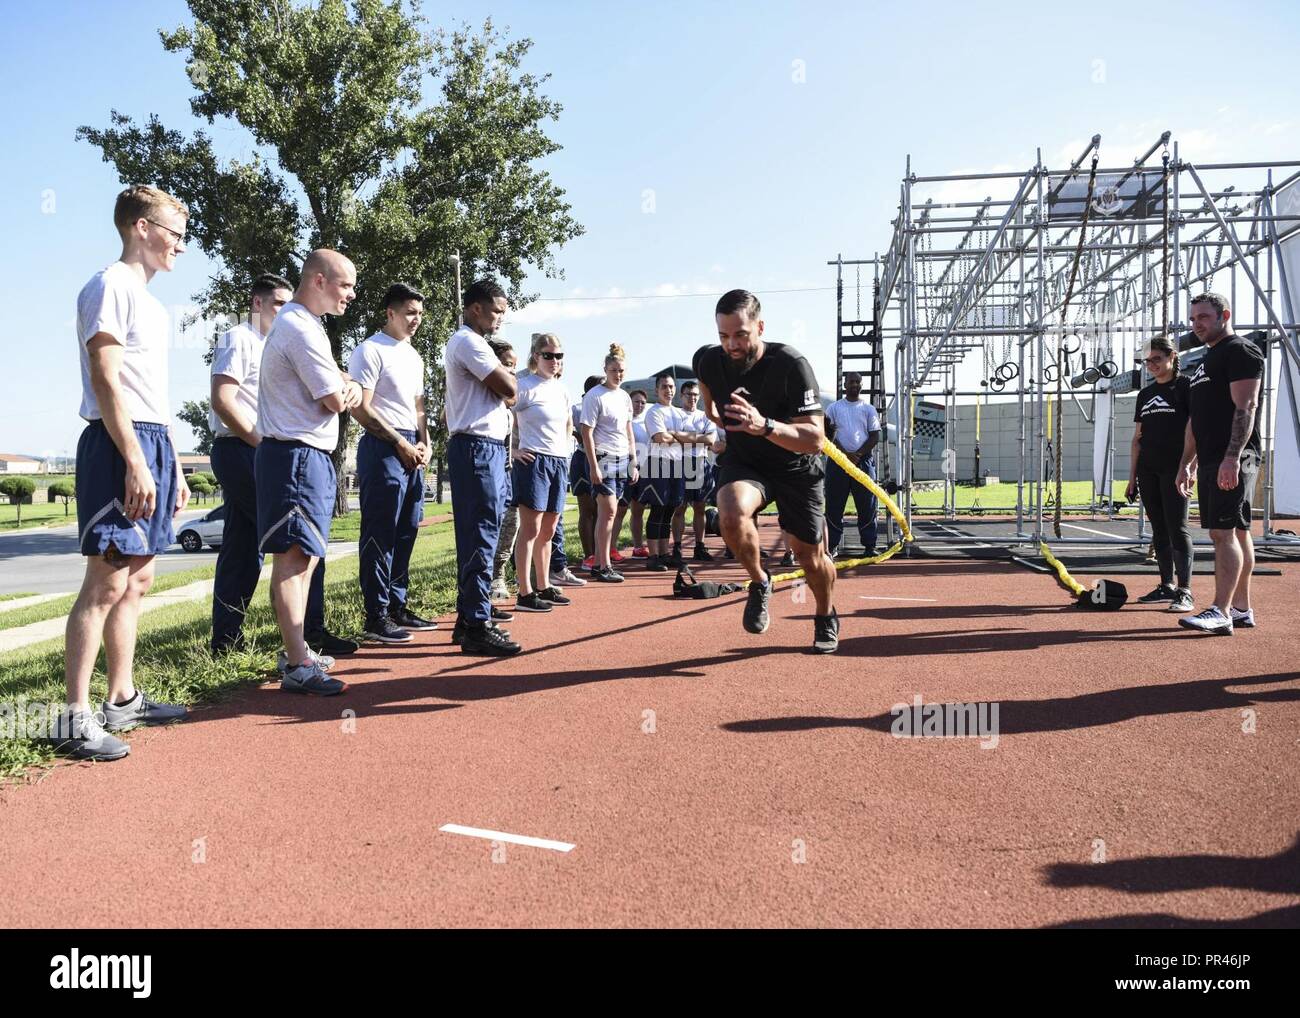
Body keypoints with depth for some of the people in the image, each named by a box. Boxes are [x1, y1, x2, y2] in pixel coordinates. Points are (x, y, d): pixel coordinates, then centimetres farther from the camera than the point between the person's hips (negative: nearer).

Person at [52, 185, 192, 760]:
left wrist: (171, 465, 20)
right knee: (108, 582, -11)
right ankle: (73, 718, -6)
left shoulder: (149, 302, 23)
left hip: (152, 443, 10)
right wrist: (135, 462, -21)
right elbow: (106, 381, -15)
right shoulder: (110, 286, -6)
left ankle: (121, 701, 20)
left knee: (138, 579, 11)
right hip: (119, 446, -10)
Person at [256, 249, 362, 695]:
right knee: (294, 556, -13)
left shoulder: (298, 323, 20)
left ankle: (297, 651, 25)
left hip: (310, 456, 11)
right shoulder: (301, 329, -15)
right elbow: (335, 400, -17)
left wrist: (349, 385, -4)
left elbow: (338, 385, 19)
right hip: (297, 455, -11)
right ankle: (297, 667, -14)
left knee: (305, 556, 16)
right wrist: (347, 389, 6)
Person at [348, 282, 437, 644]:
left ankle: (398, 607, 20)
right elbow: (360, 409, -12)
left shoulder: (414, 356, 20)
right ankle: (376, 617, 0)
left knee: (407, 532, 11)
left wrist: (424, 444, 6)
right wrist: (401, 444, -13)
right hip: (382, 448, -8)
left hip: (412, 451, 8)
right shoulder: (370, 351, -6)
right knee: (380, 534, -6)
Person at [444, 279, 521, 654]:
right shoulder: (469, 342, -9)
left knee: (476, 535, 12)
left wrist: (500, 377, 0)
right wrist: (507, 374, 5)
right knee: (481, 535, -11)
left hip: (485, 447, 11)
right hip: (477, 445, -11)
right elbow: (509, 388, -15)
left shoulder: (469, 342, 23)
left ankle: (468, 618, 19)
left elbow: (498, 392, 20)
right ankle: (476, 626, -9)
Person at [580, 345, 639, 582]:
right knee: (608, 510, -11)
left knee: (606, 512, 7)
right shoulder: (595, 396, -6)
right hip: (603, 458, -7)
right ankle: (604, 566, -6)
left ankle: (597, 563, 11)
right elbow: (587, 433, -10)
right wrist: (593, 466, -15)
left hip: (622, 460, 7)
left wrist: (633, 462, 17)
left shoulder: (625, 397, 15)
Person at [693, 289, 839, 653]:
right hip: (742, 461, 2)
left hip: (795, 468, -1)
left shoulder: (791, 365, -28)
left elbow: (814, 439, -34)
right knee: (732, 516, -32)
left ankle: (827, 618, 40)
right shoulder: (708, 360, -16)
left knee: (811, 557, 7)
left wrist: (765, 426, -48)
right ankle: (759, 583, -3)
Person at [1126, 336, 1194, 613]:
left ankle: (1185, 592, -6)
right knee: (1159, 530, 8)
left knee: (1177, 528, -8)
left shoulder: (1185, 386, 0)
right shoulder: (1145, 394, 16)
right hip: (1148, 471, 6)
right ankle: (1167, 586, 16)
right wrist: (1132, 477, 13)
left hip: (1174, 469, -6)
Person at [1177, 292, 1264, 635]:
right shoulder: (1206, 360, 23)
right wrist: (1186, 463, 20)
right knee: (1235, 532, 11)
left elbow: (1246, 407, -17)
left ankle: (1221, 613, -15)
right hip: (1210, 461, 9)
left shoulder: (1241, 351, -6)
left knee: (1223, 532, -14)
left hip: (1233, 460, -9)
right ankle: (1242, 610, 15)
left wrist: (1232, 457, -25)